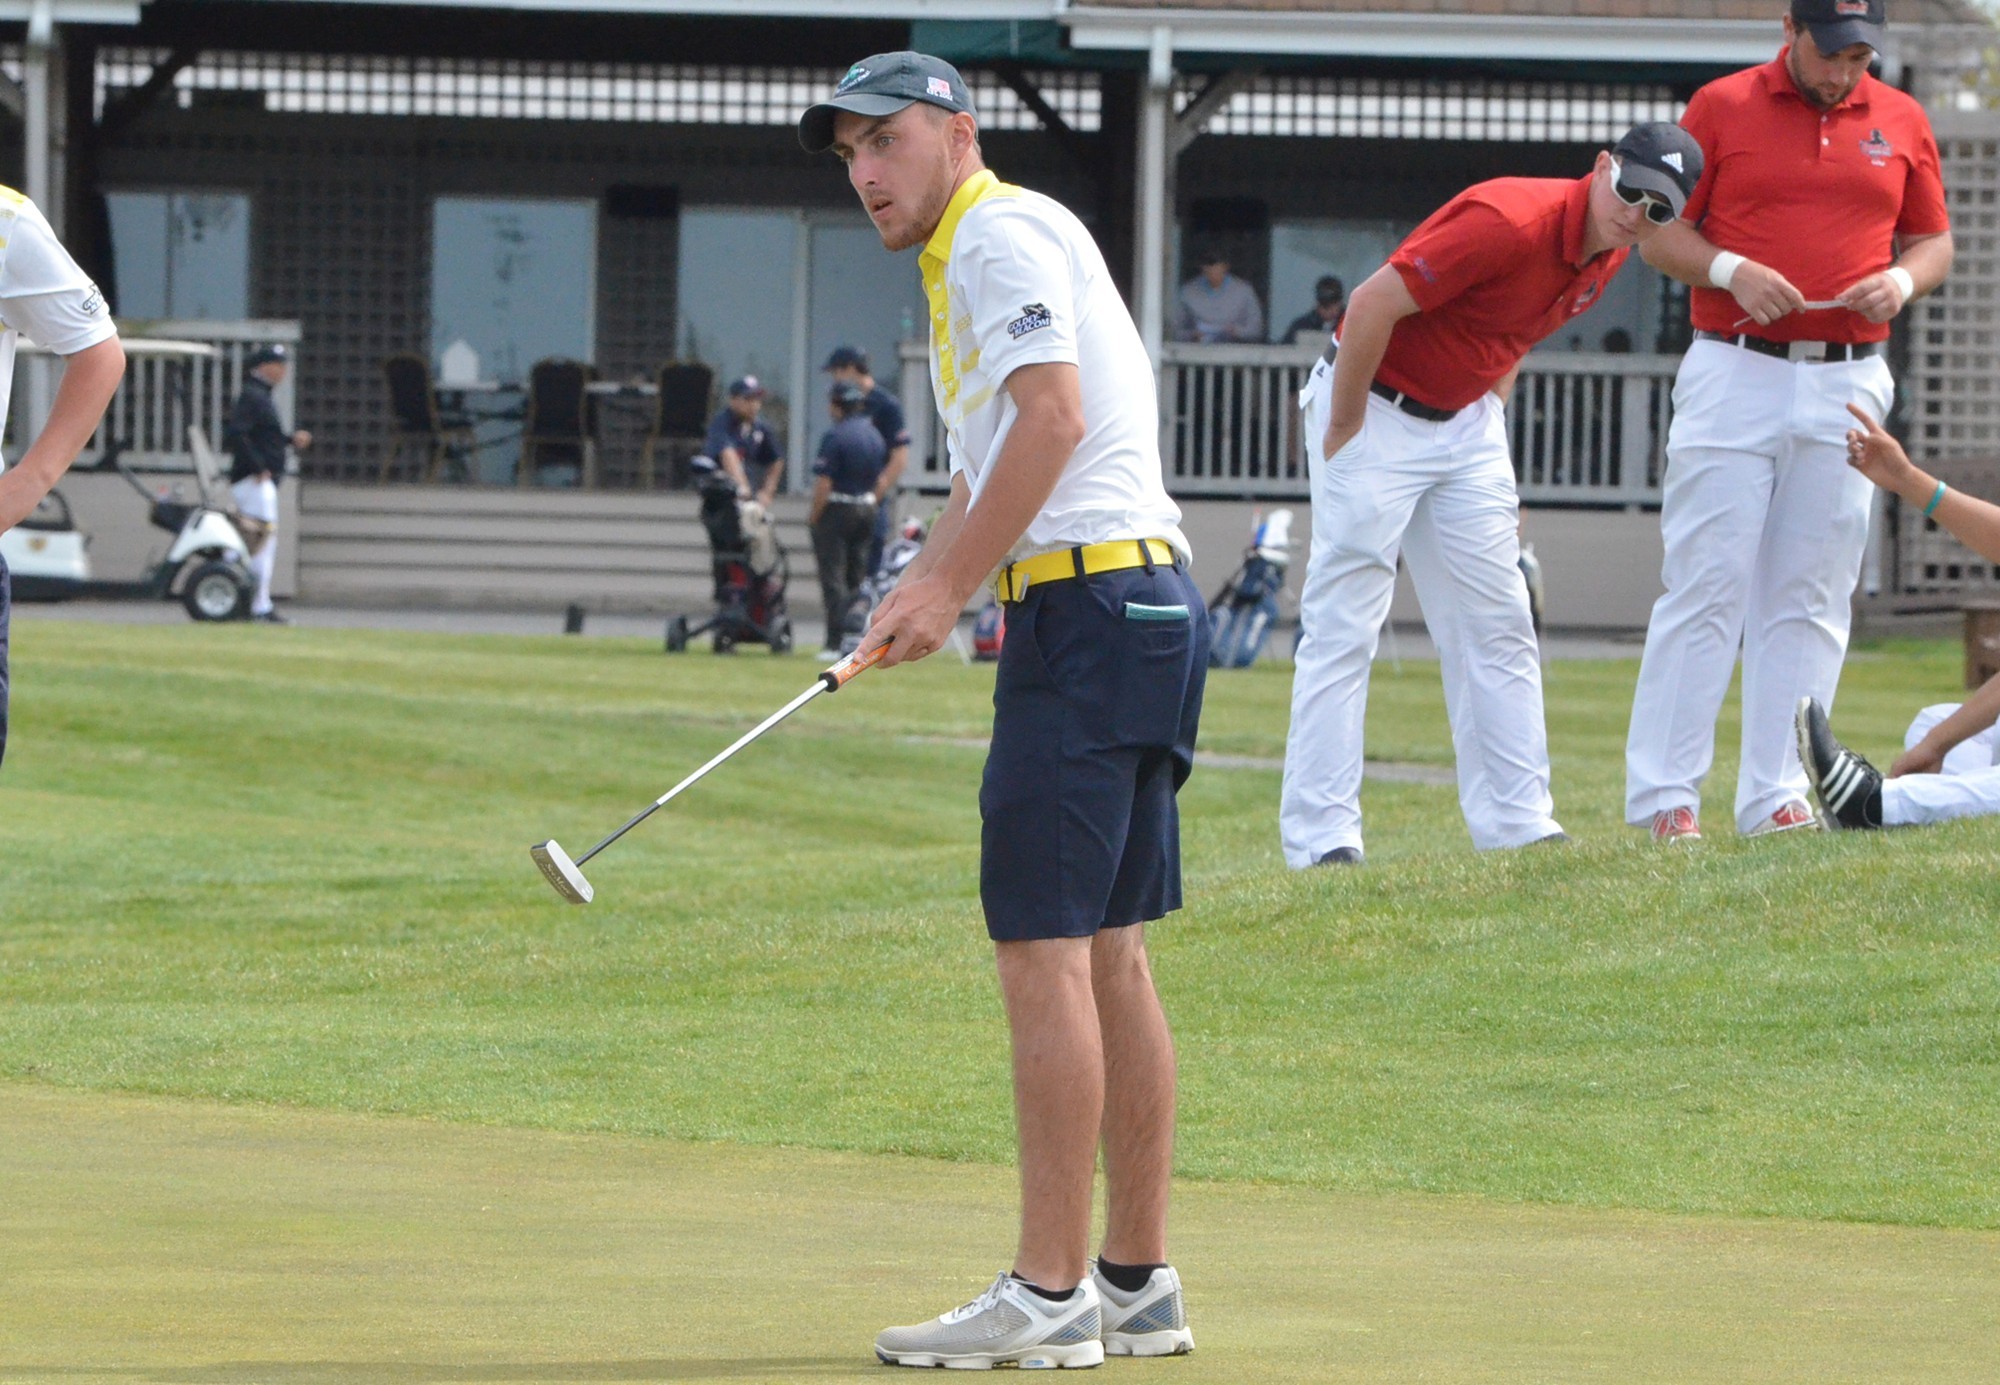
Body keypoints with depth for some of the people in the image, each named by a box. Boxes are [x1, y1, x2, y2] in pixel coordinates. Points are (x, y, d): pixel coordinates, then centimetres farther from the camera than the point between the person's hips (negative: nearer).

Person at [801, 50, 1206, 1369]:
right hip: (1150, 604, 11)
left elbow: (1053, 416, -19)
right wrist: (923, 581, 12)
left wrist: (950, 588, -16)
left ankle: (1048, 1297, -12)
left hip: (1089, 603, -11)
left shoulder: (1000, 235, -8)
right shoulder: (970, 260, 24)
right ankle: (1139, 1282, 14)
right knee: (1109, 955, 11)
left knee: (1044, 951, -11)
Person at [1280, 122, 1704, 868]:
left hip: (1464, 420, 9)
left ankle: (1518, 824, 12)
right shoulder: (1511, 223, -26)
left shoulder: (1605, 255, 1)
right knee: (1342, 630, -9)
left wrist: (1490, 447, 14)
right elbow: (1372, 307, -26)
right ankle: (1321, 840, -9)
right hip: (1375, 409, -9)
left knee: (1497, 628, 8)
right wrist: (1344, 435, -18)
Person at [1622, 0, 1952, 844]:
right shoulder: (1720, 109, 2)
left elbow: (1933, 238, 17)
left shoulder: (1901, 122, 11)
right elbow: (1661, 234, 4)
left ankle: (1776, 796, 6)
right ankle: (1664, 797, -6)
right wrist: (1729, 271, -14)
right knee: (1706, 586, -7)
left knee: (1809, 600, 3)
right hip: (1734, 373, -3)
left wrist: (1902, 280, -5)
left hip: (1848, 385, 3)